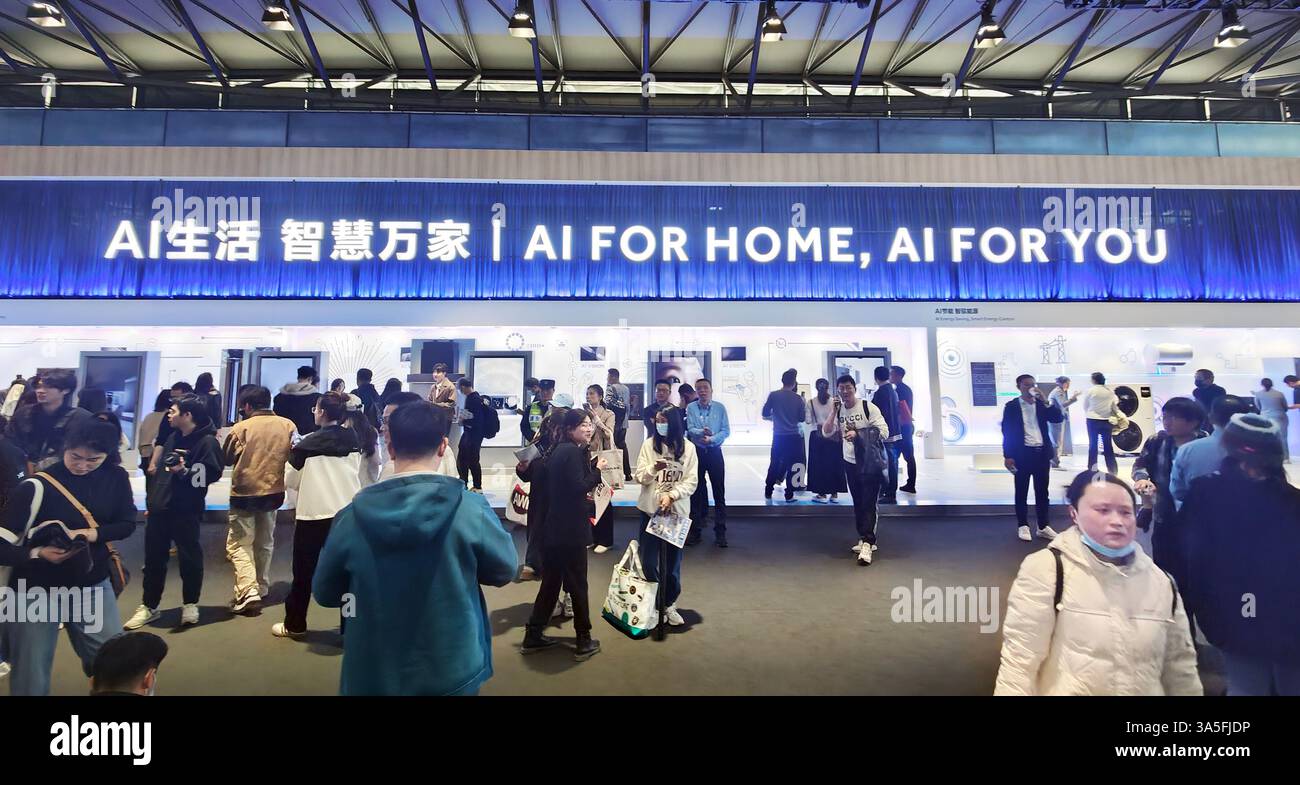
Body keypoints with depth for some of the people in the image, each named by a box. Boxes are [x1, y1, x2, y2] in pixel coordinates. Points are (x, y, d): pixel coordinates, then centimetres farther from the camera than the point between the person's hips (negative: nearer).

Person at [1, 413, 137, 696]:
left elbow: (127, 524, 0)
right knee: (31, 680, 7)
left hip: (93, 587, 3)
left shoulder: (116, 478, -6)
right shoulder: (37, 487, -17)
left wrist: (93, 533, -18)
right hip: (37, 592, -3)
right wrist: (37, 553, -33)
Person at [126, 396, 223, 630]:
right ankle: (149, 606, 24)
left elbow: (210, 476, -16)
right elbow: (160, 471, 24)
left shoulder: (207, 442, -11)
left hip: (186, 512, -7)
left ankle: (190, 604, 18)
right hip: (159, 509, 7)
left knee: (189, 558, 3)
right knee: (154, 559, 12)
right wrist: (151, 498, 21)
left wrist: (184, 471, -29)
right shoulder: (173, 437, 14)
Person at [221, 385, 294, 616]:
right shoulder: (288, 425, -5)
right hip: (274, 491, 4)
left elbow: (226, 458, -1)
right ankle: (262, 588, 27)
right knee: (265, 543, 18)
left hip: (245, 492, -4)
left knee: (239, 544, 3)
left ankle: (248, 592, -10)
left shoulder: (241, 427, -12)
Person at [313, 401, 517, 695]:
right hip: (453, 672, -1)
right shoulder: (470, 508, -19)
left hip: (373, 674, 1)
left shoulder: (352, 516, -13)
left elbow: (324, 593, 1)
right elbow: (504, 570, -4)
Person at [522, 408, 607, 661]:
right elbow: (579, 487, -24)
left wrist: (583, 495, 18)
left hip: (554, 529, 9)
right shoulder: (573, 452, -17)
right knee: (577, 585, 3)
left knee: (551, 582, 17)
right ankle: (584, 642, 15)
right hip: (570, 531, -9)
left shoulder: (559, 450, 13)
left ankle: (533, 636, 25)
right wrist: (598, 470, -13)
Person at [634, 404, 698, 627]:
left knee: (673, 561, 10)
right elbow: (638, 476, -5)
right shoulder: (649, 444, -2)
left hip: (677, 511, 0)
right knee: (648, 561, 4)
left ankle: (669, 605, 27)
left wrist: (671, 495, -20)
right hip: (650, 509, 1)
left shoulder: (688, 448, -4)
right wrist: (654, 468, -24)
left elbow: (691, 481, -6)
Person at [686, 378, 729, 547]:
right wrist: (702, 432, -29)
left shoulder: (720, 408, -1)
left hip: (714, 452, 0)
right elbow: (690, 429, -10)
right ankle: (695, 530, 20)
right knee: (696, 492, 8)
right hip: (696, 452, 1)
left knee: (719, 492, 0)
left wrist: (711, 439, -19)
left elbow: (726, 431, -4)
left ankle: (720, 532, 9)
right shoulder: (691, 408, -1)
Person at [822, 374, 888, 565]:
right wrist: (833, 411, -14)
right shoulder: (838, 411, 4)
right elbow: (826, 433, -6)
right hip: (849, 463, 6)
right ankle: (865, 539, 25)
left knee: (869, 503, -9)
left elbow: (883, 431, -16)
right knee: (857, 503, 13)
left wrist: (858, 434, -23)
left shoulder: (868, 407, -11)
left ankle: (867, 544, -10)